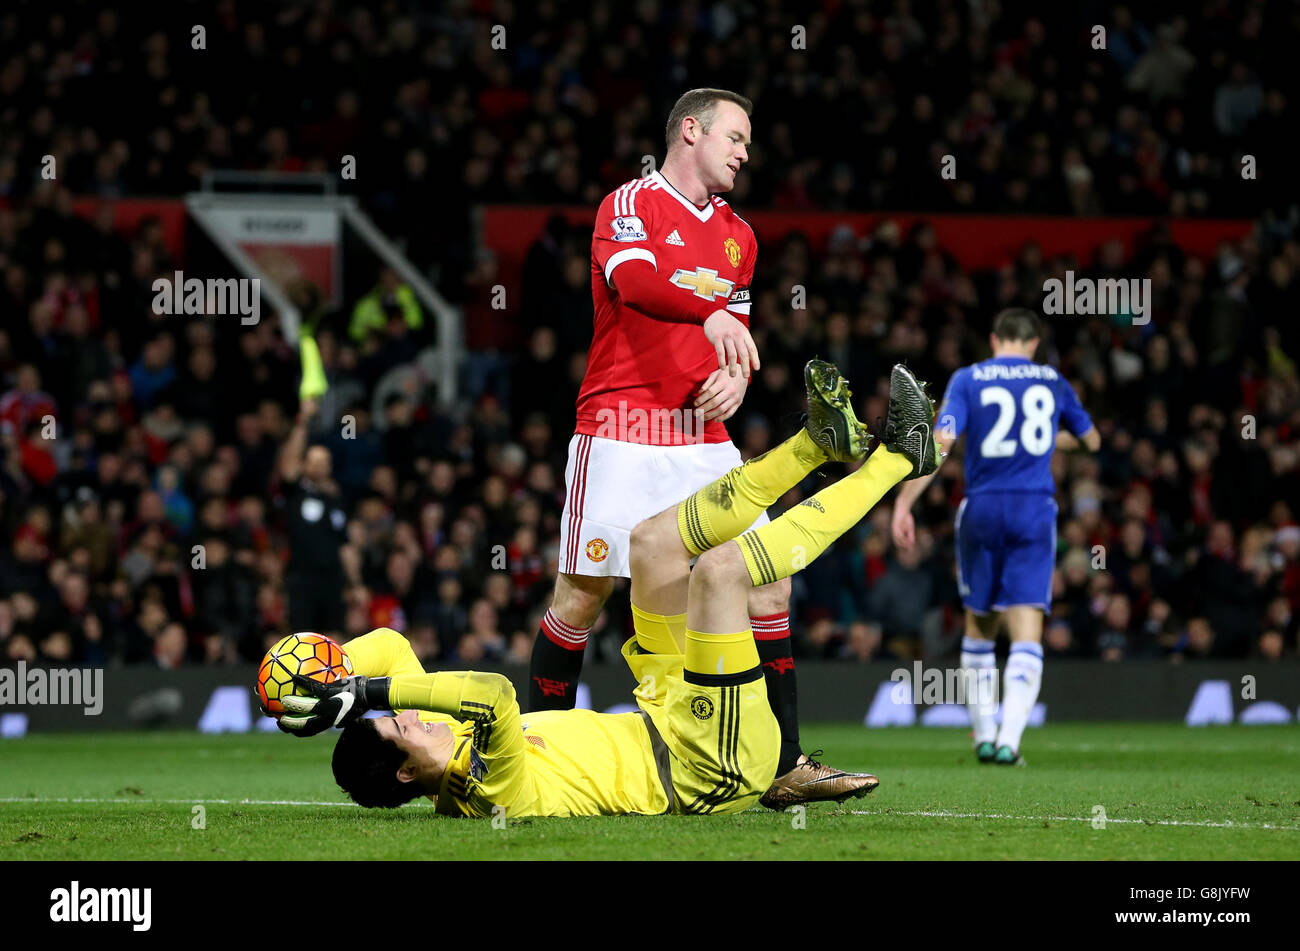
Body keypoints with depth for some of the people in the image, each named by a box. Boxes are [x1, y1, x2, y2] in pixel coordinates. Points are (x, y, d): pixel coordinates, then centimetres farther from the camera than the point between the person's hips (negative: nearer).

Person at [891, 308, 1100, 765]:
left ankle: (984, 735, 17)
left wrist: (903, 504, -10)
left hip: (982, 508, 0)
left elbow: (940, 444, -10)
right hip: (1035, 510, 0)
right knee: (1026, 630, -5)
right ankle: (1009, 740, -19)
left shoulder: (968, 380, 2)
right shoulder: (1052, 382, 9)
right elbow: (1091, 440, 26)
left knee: (978, 625, 16)